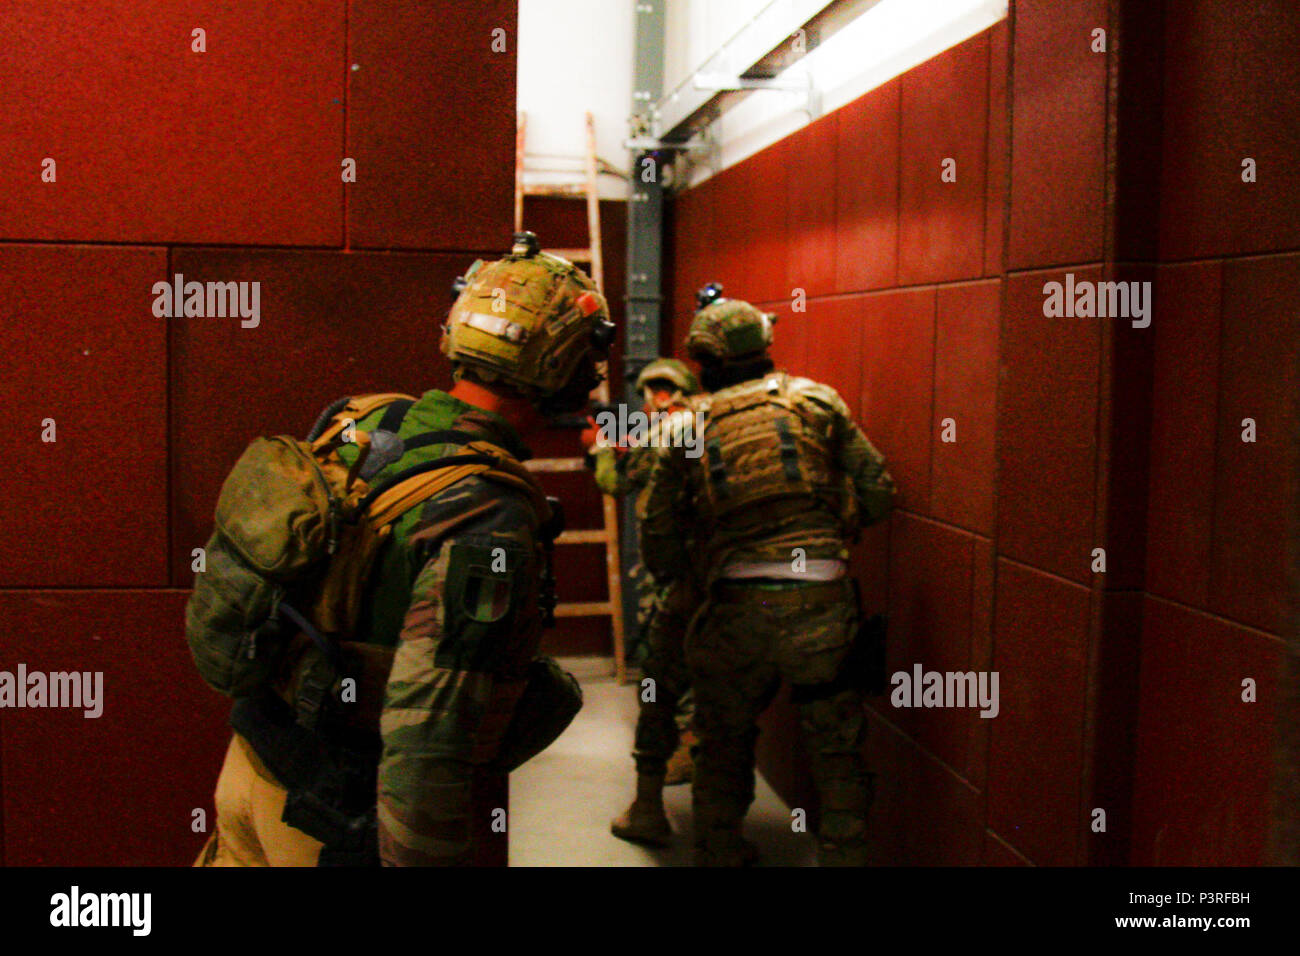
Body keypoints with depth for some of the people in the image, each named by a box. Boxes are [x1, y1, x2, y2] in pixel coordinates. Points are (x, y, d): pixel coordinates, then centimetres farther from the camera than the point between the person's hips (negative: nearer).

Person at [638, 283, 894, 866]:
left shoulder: (687, 428, 7)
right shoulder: (817, 401, 7)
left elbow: (658, 544, 7)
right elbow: (876, 494, 6)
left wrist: (670, 574, 27)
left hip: (736, 615, 1)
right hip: (822, 607, -1)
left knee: (723, 752, 23)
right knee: (837, 758, 13)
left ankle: (719, 855, 35)